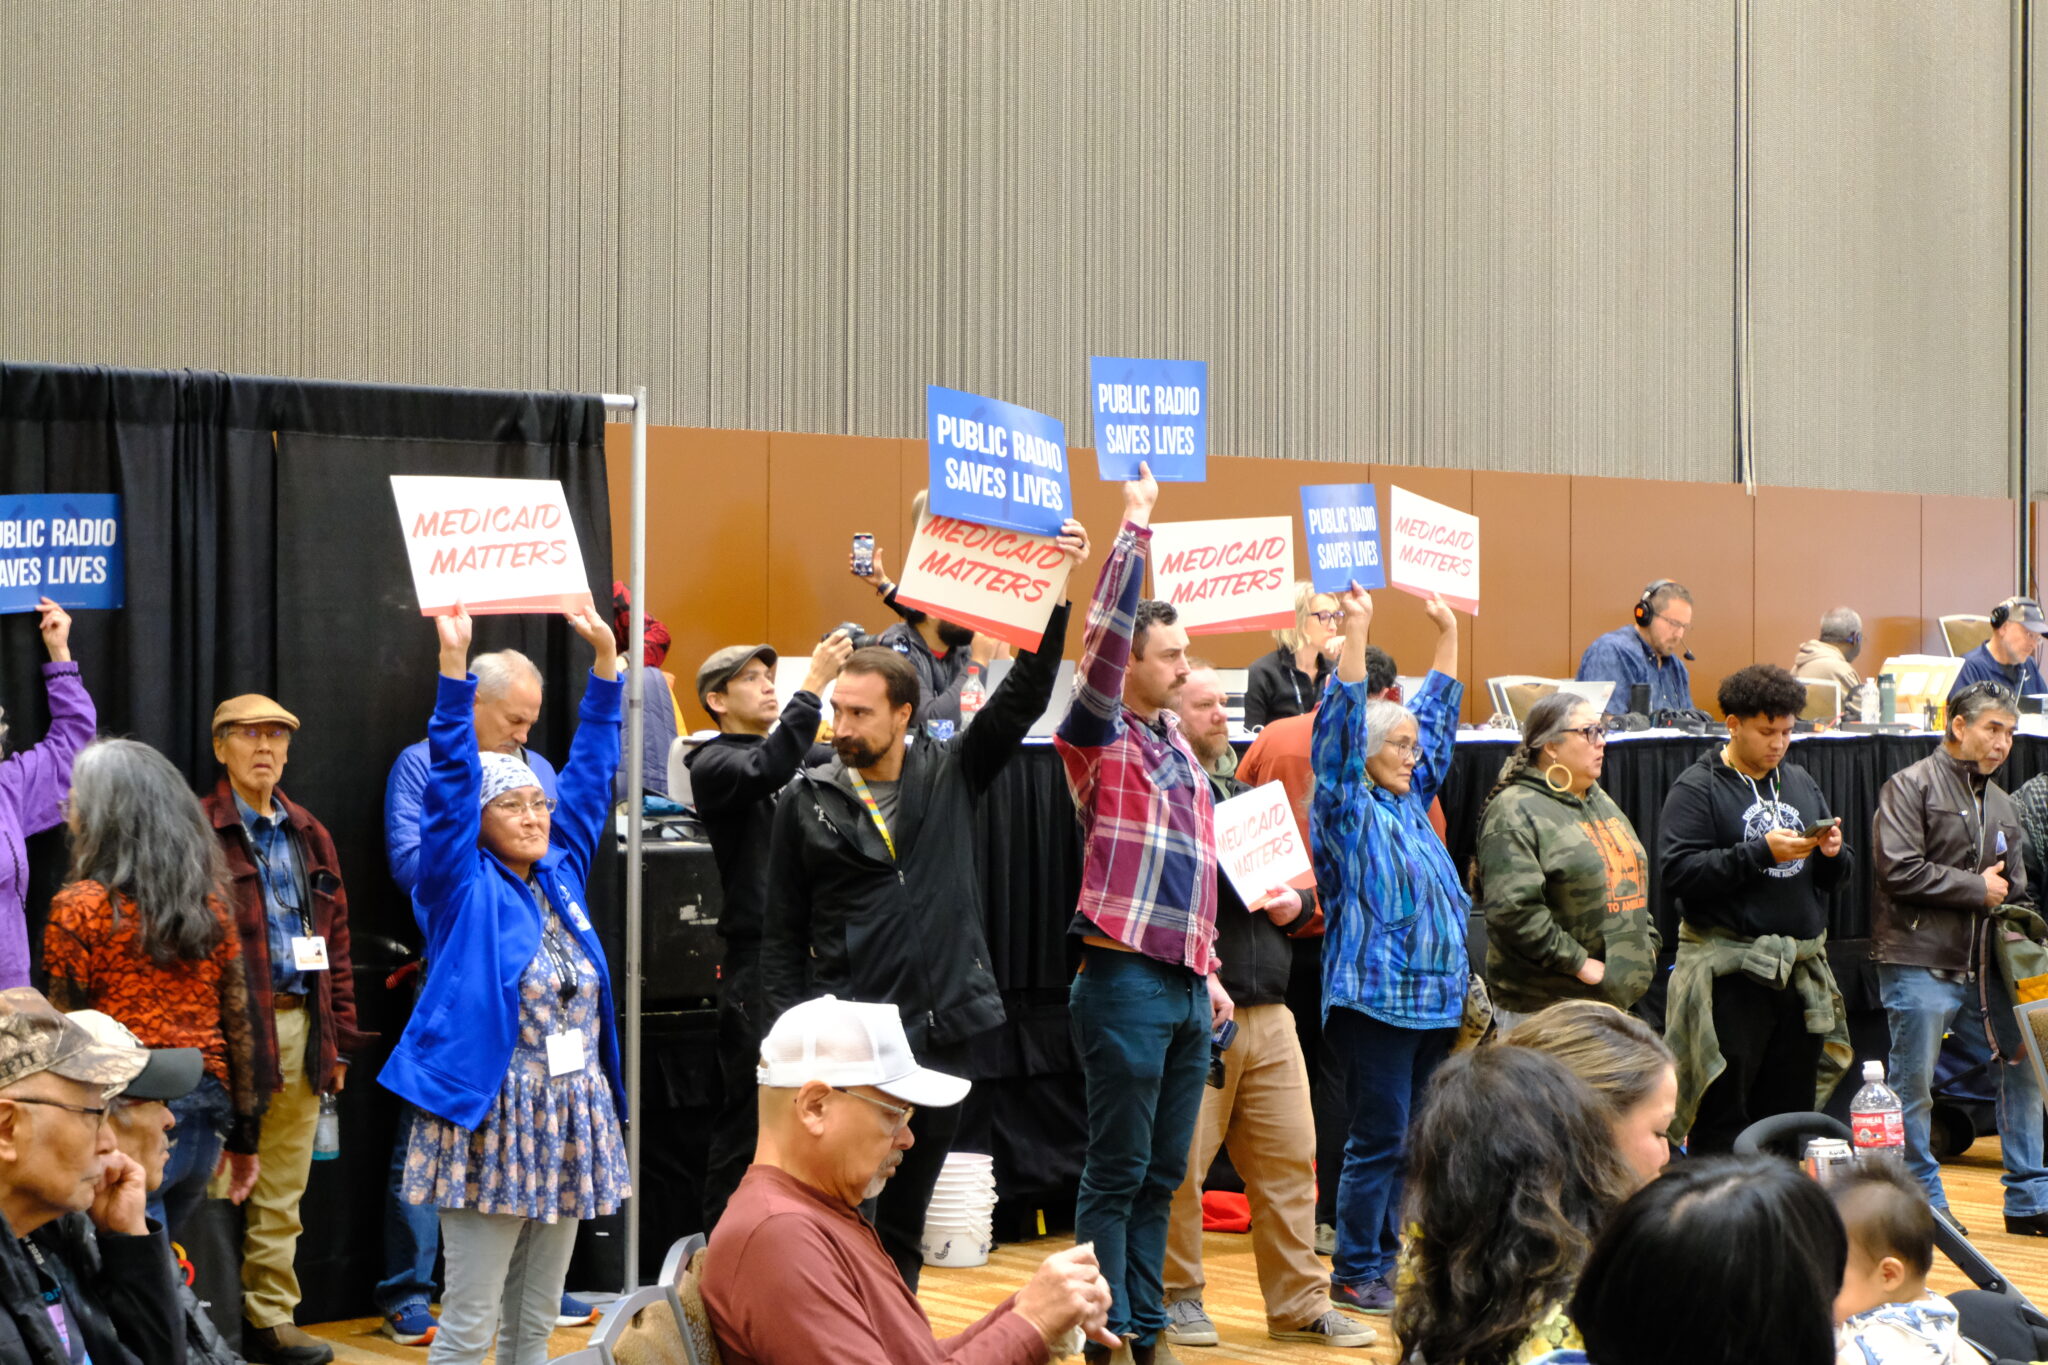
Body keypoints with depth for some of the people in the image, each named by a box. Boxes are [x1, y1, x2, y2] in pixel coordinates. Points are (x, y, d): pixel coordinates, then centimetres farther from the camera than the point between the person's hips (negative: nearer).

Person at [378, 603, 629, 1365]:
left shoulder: (560, 873, 11)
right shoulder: (465, 889, -3)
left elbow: (591, 772, 13)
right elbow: (451, 783, -12)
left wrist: (605, 660, 9)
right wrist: (453, 665, -20)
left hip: (571, 1122, 6)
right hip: (490, 1122, -6)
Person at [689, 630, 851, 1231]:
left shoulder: (789, 754, 20)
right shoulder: (715, 763, -3)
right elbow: (766, 772, -23)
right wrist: (813, 685, -26)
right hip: (756, 956, -6)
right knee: (750, 1108, -2)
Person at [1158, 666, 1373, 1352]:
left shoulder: (1248, 800, 20)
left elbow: (1301, 891, 25)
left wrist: (1294, 906, 4)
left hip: (1268, 1011, 7)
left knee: (1289, 1160, 7)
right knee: (1180, 1165, -1)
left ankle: (1300, 1303, 15)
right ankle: (1175, 1295, 15)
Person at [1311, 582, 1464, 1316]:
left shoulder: (1411, 801, 15)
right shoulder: (1347, 808, -5)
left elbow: (1439, 715, 23)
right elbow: (1342, 721, -16)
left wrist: (1447, 635, 22)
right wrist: (1355, 634, -22)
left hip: (1433, 998, 8)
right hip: (1376, 998, -8)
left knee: (1410, 1137, 10)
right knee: (1379, 1138, -6)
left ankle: (1383, 1256, 19)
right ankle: (1354, 1273, 3)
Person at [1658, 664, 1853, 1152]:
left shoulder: (1800, 782, 16)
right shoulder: (1695, 789, -3)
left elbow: (1835, 877, 19)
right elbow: (1679, 872, -16)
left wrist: (1833, 852, -4)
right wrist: (1761, 852, -20)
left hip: (1802, 971, 6)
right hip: (1730, 976, -6)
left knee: (1793, 1112, 11)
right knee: (1722, 1119, -3)